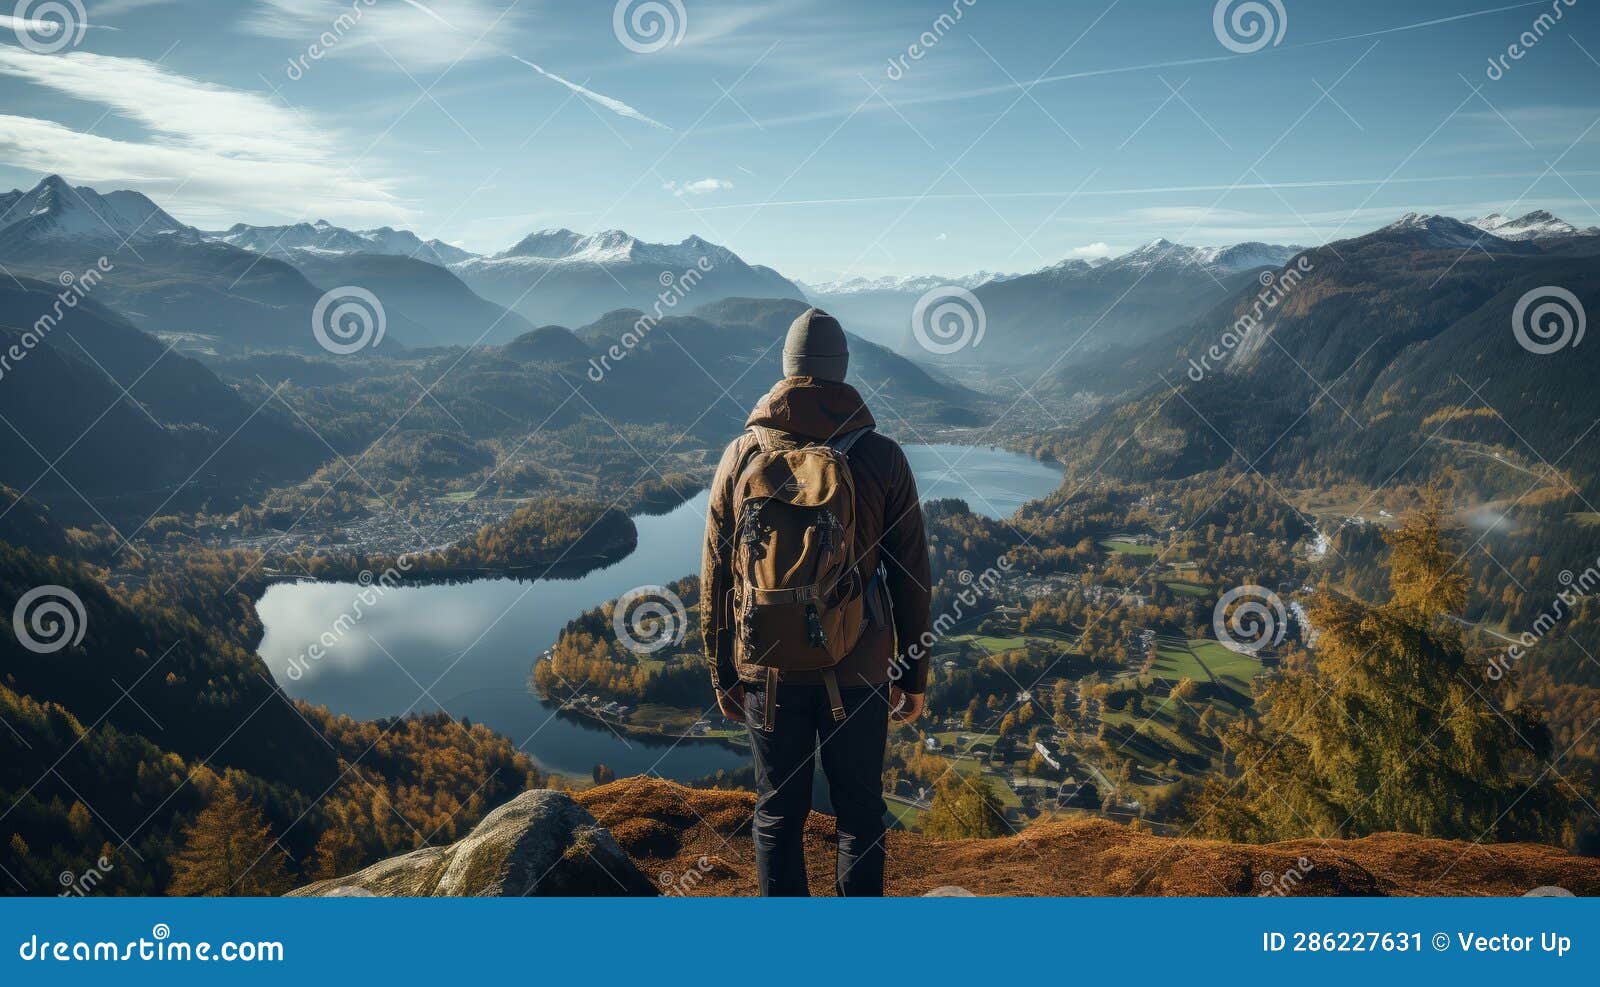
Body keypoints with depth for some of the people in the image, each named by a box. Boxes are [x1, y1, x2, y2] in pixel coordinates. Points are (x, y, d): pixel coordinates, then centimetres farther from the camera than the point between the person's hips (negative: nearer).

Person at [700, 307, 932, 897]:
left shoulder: (742, 455, -3)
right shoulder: (881, 457, -6)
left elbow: (716, 577, 1)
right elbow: (910, 577, -2)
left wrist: (723, 674, 11)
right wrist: (912, 677, 8)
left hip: (768, 670, 1)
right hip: (858, 670, -1)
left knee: (778, 817, 14)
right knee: (859, 816, 14)